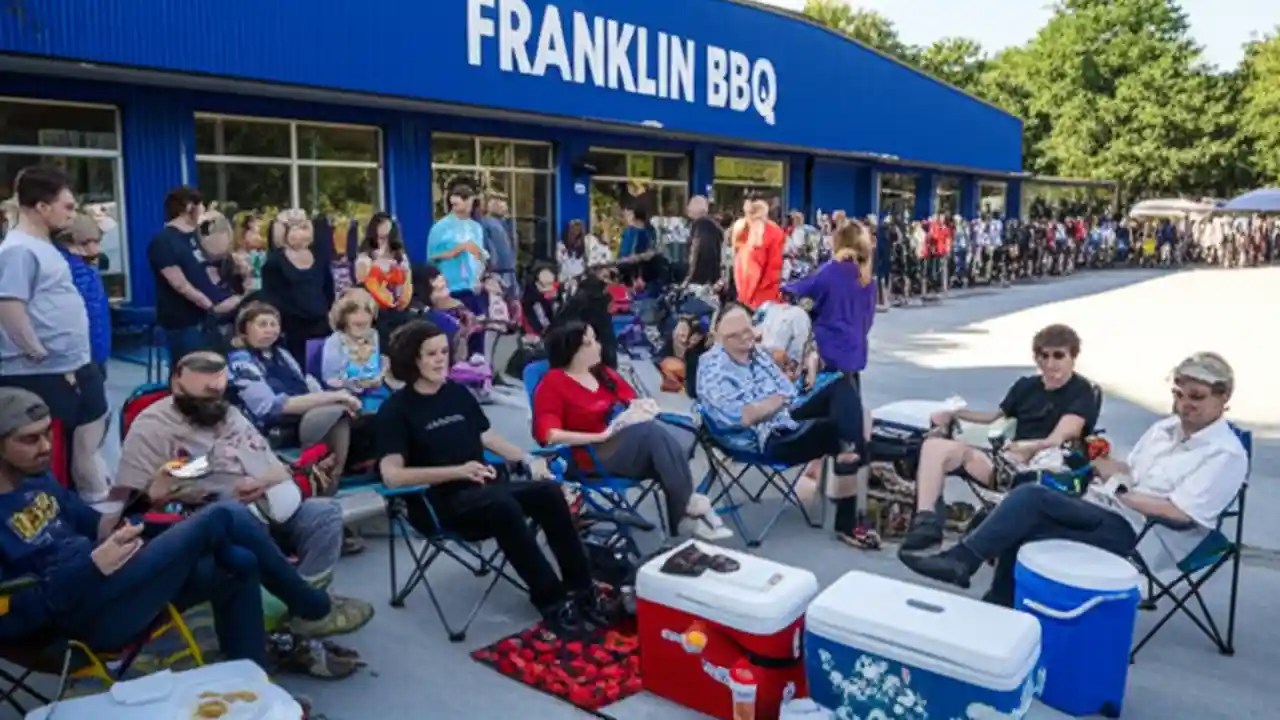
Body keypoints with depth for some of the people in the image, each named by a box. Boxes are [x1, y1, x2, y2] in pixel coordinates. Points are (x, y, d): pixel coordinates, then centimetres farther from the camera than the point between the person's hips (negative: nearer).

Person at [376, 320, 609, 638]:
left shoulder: (458, 392, 15)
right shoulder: (396, 408, -4)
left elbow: (488, 436, 19)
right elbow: (392, 475, -15)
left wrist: (527, 460, 1)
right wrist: (457, 472, -21)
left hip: (484, 487, 6)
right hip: (442, 503, -6)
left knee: (548, 491, -22)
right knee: (504, 506, -36)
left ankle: (582, 591, -18)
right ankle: (552, 602, -27)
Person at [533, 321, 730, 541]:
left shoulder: (603, 373, 16)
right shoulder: (553, 384, -4)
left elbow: (632, 400, 23)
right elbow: (548, 433, -15)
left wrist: (641, 406, -2)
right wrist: (599, 436, -20)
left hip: (636, 441, 6)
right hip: (595, 454, -6)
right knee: (653, 430, -31)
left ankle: (685, 520, -31)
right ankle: (691, 506, -23)